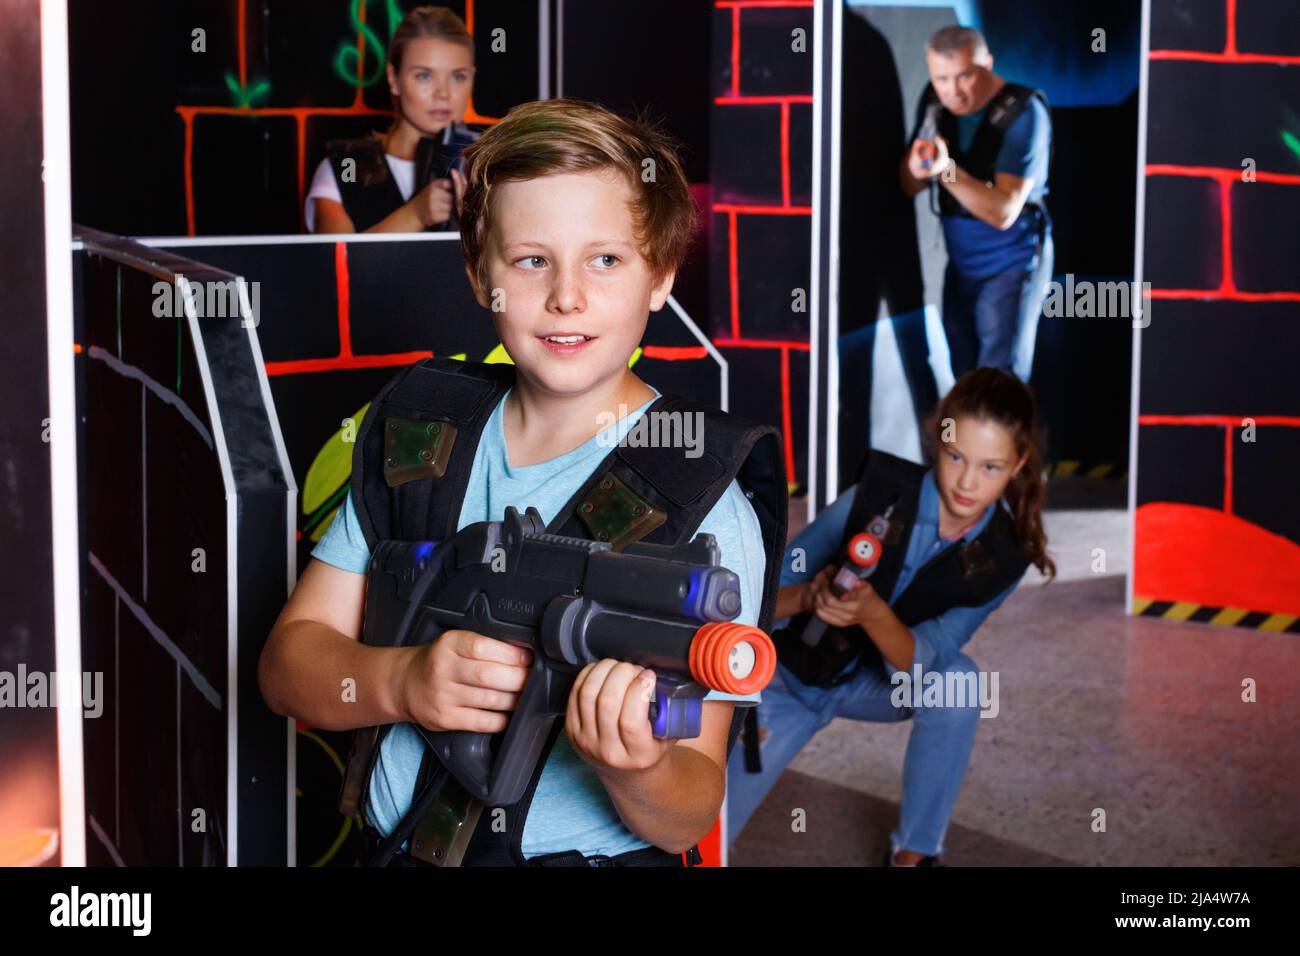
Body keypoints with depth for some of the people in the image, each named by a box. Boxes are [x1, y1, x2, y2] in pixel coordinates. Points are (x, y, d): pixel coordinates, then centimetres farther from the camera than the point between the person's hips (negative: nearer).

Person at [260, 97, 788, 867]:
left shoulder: (704, 502, -7)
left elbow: (686, 820, -8)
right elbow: (289, 660, 4)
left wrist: (638, 768, -29)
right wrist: (401, 683, -14)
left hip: (588, 855, -4)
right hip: (391, 845, 4)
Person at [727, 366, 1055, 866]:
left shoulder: (1001, 559, -19)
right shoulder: (879, 496, -25)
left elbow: (918, 665, -29)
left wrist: (872, 611, -48)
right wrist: (811, 596, -40)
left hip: (874, 683, 2)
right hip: (791, 672, -2)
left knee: (957, 681, -33)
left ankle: (914, 853, -13)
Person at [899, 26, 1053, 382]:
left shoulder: (1022, 112, -20)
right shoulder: (936, 100, -3)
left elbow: (1003, 212, -23)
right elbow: (909, 186, 0)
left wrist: (948, 170, -37)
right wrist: (915, 167, -24)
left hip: (1012, 264, -6)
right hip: (960, 265, 6)